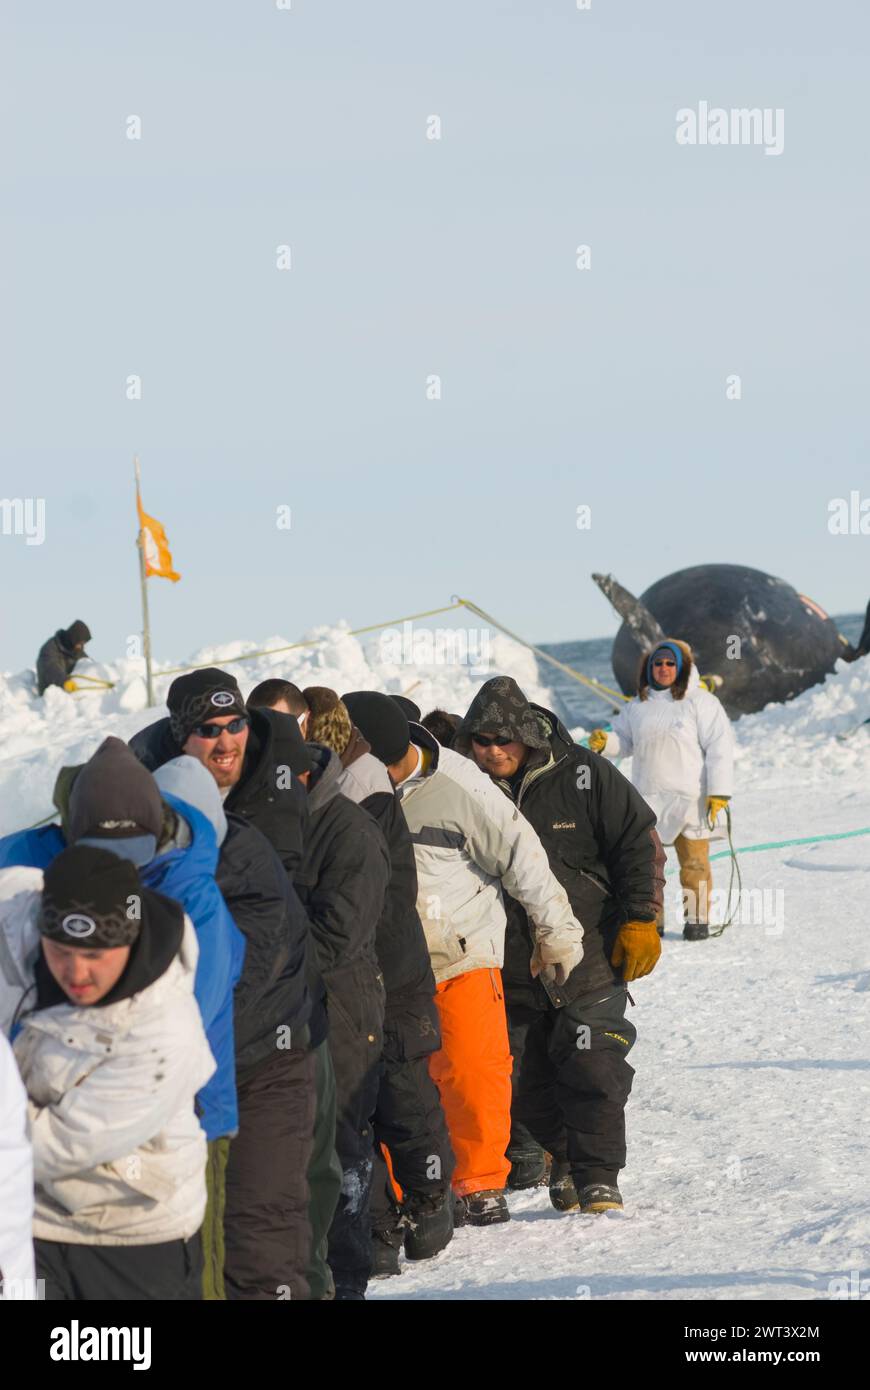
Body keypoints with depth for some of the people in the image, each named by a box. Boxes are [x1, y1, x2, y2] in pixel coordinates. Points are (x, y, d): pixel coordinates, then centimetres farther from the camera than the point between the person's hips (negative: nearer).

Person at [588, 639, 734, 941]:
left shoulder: (701, 703, -4)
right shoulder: (638, 706, 13)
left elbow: (719, 748, -6)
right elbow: (624, 741, 20)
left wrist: (719, 792, -12)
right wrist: (604, 742, -4)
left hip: (691, 799, -4)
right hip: (648, 799, 5)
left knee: (694, 862, 1)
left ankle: (697, 919, 11)